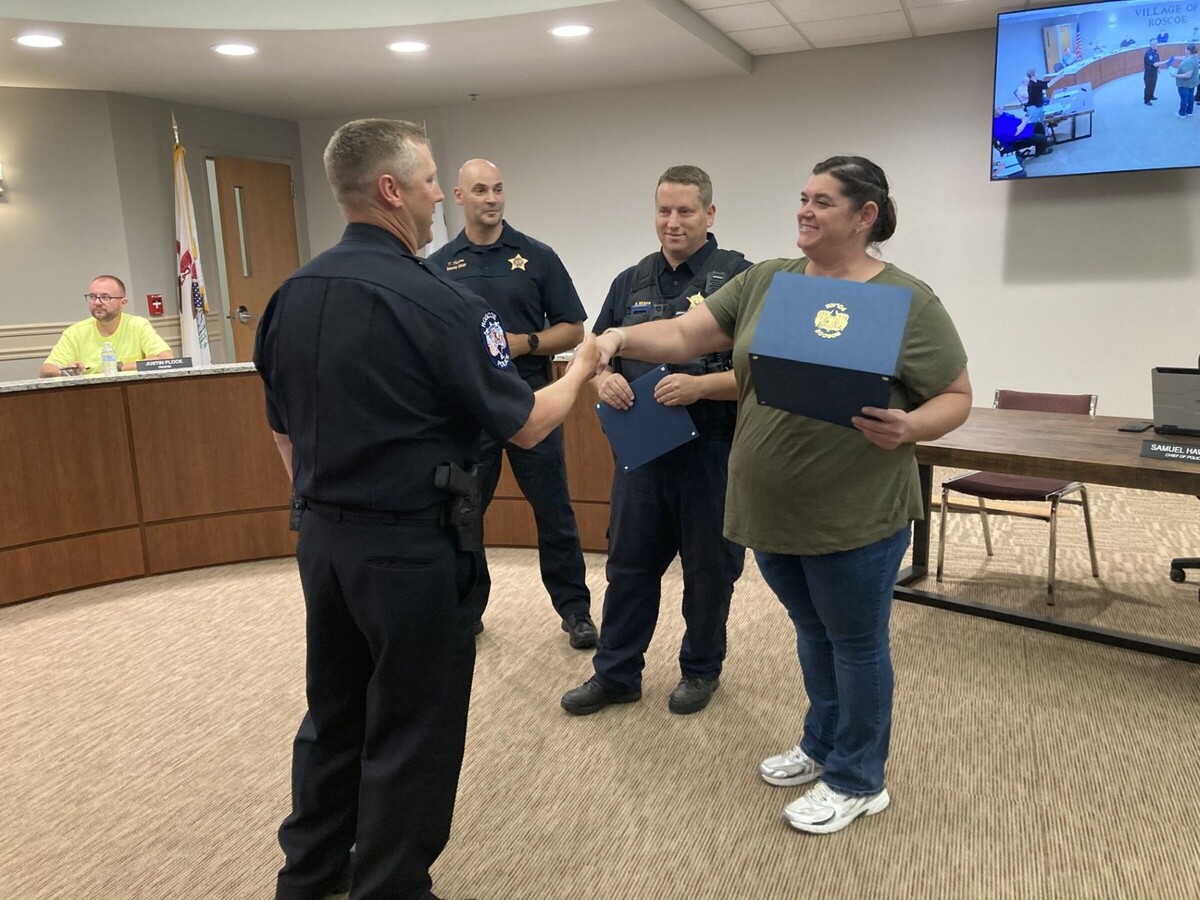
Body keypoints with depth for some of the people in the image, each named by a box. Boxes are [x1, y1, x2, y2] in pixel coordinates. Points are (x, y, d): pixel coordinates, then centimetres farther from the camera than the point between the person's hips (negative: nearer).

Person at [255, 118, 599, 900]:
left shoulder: (291, 295, 3)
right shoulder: (436, 301, -18)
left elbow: (285, 431, 11)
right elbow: (526, 426, -12)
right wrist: (583, 366, 5)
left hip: (322, 536, 8)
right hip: (412, 544, -7)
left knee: (333, 712, 22)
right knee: (413, 729, 10)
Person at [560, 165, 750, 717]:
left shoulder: (738, 277, -6)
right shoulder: (631, 282, 11)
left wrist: (699, 386, -26)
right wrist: (604, 378, -8)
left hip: (711, 450, -4)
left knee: (709, 569, 11)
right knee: (628, 564, 13)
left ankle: (701, 669, 32)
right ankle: (615, 673, 27)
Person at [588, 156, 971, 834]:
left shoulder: (908, 301, -10)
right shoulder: (764, 281, 5)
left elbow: (956, 398, -7)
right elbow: (688, 333, 1)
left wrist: (908, 428, -27)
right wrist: (624, 339, -16)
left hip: (856, 517, -5)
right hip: (772, 510, 5)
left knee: (855, 641, 11)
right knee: (812, 631, 22)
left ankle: (858, 781, 30)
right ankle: (823, 745, 44)